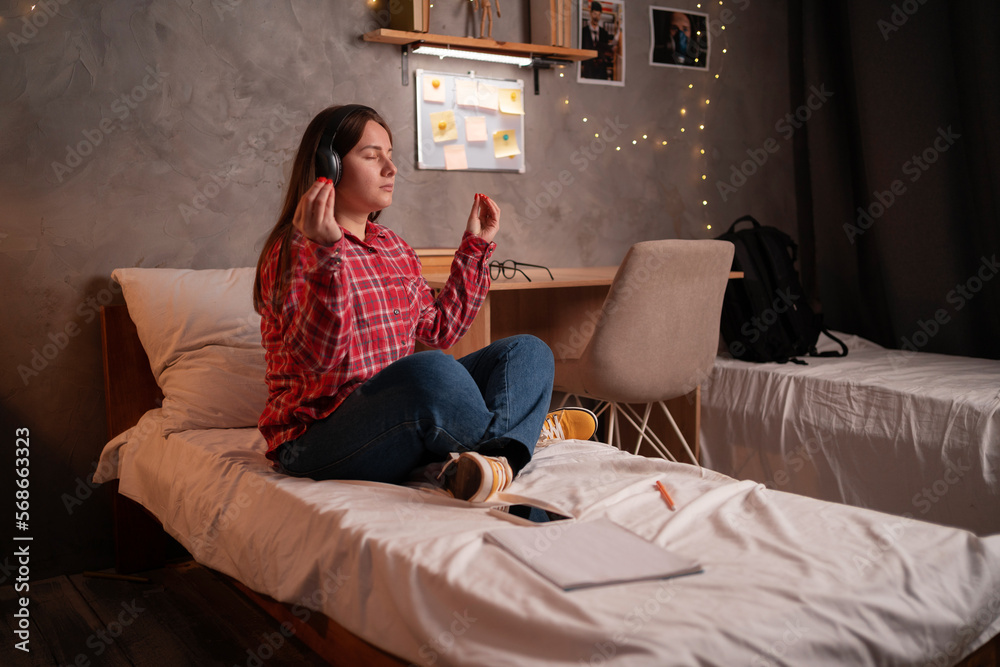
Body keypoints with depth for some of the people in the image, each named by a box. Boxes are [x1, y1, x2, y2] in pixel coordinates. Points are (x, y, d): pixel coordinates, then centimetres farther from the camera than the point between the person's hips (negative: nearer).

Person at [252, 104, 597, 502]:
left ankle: (495, 457, -27)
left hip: (404, 415, 9)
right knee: (431, 370, -38)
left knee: (527, 351, 2)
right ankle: (516, 434, -10)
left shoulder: (395, 249, 16)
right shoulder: (296, 250, -9)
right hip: (319, 436, -9)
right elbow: (316, 357, -23)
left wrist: (476, 247, 18)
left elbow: (439, 330, 18)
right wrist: (328, 252, -33)